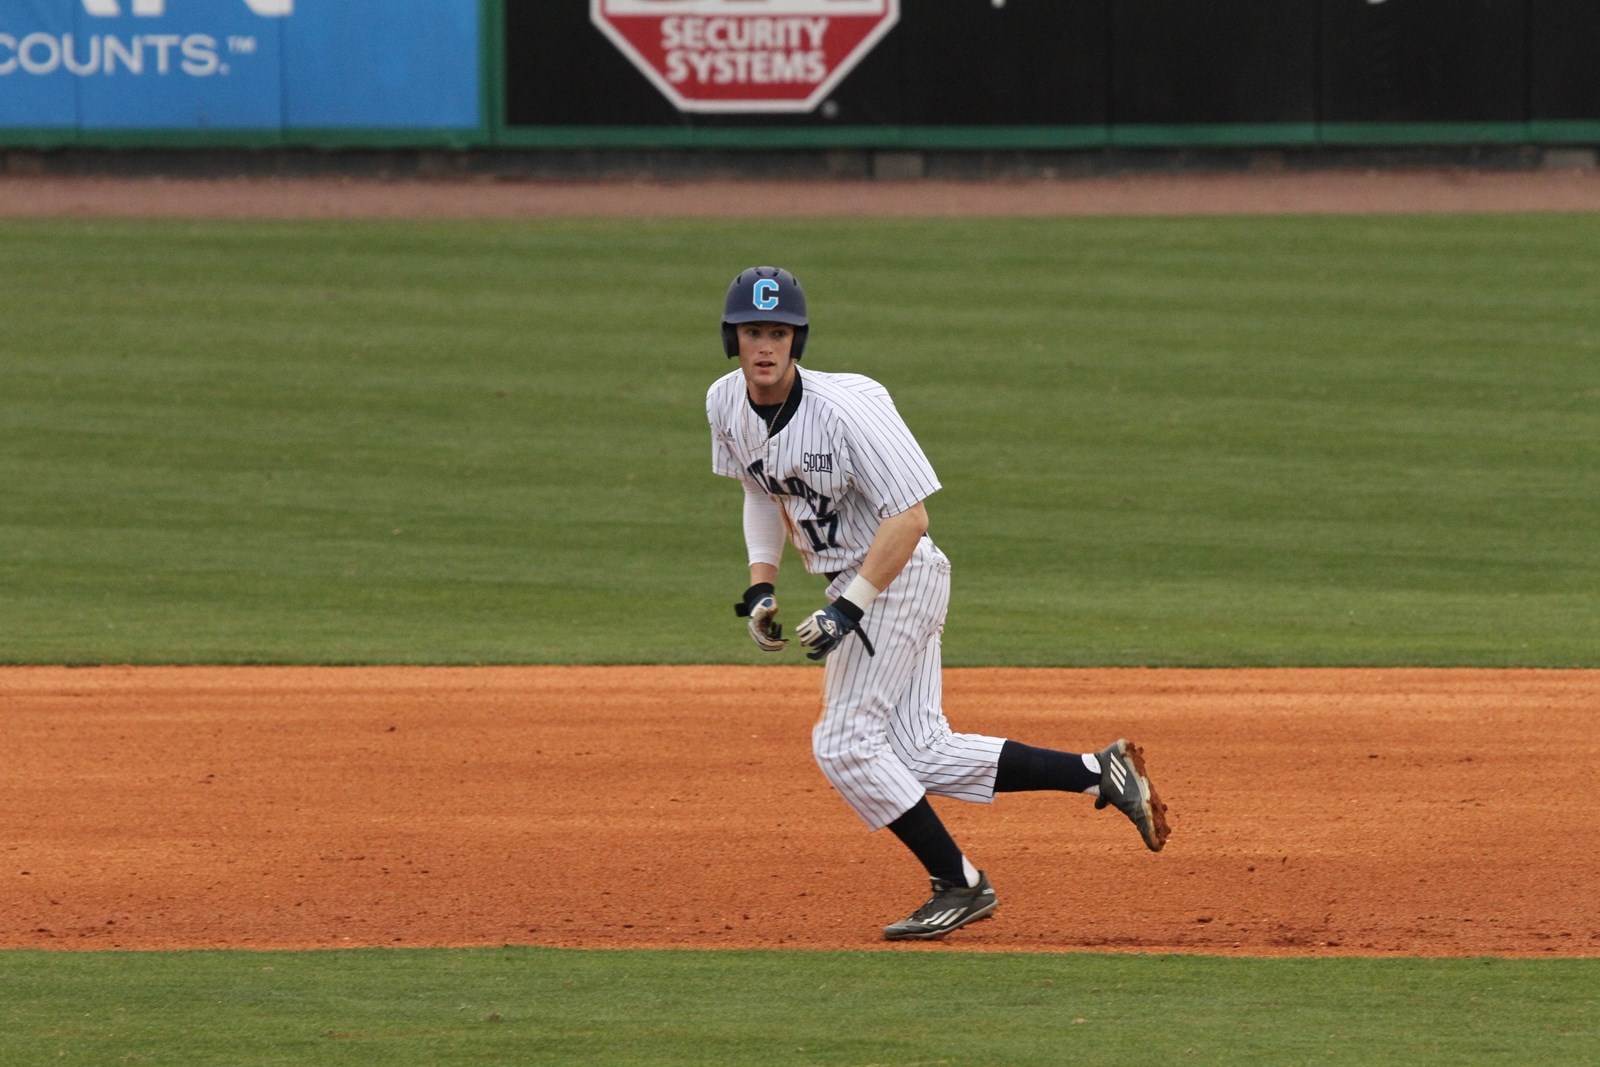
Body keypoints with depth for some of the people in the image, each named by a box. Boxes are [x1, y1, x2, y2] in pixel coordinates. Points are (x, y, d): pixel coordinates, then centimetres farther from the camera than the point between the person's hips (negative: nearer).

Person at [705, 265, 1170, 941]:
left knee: (845, 743, -12)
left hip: (898, 577, -8)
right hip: (850, 584, 8)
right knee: (921, 757, 6)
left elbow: (909, 516, -24)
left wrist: (849, 609, -28)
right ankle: (1098, 773, 13)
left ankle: (959, 885, -1)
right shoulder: (726, 404, -2)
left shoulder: (846, 408, -25)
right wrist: (761, 586, 5)